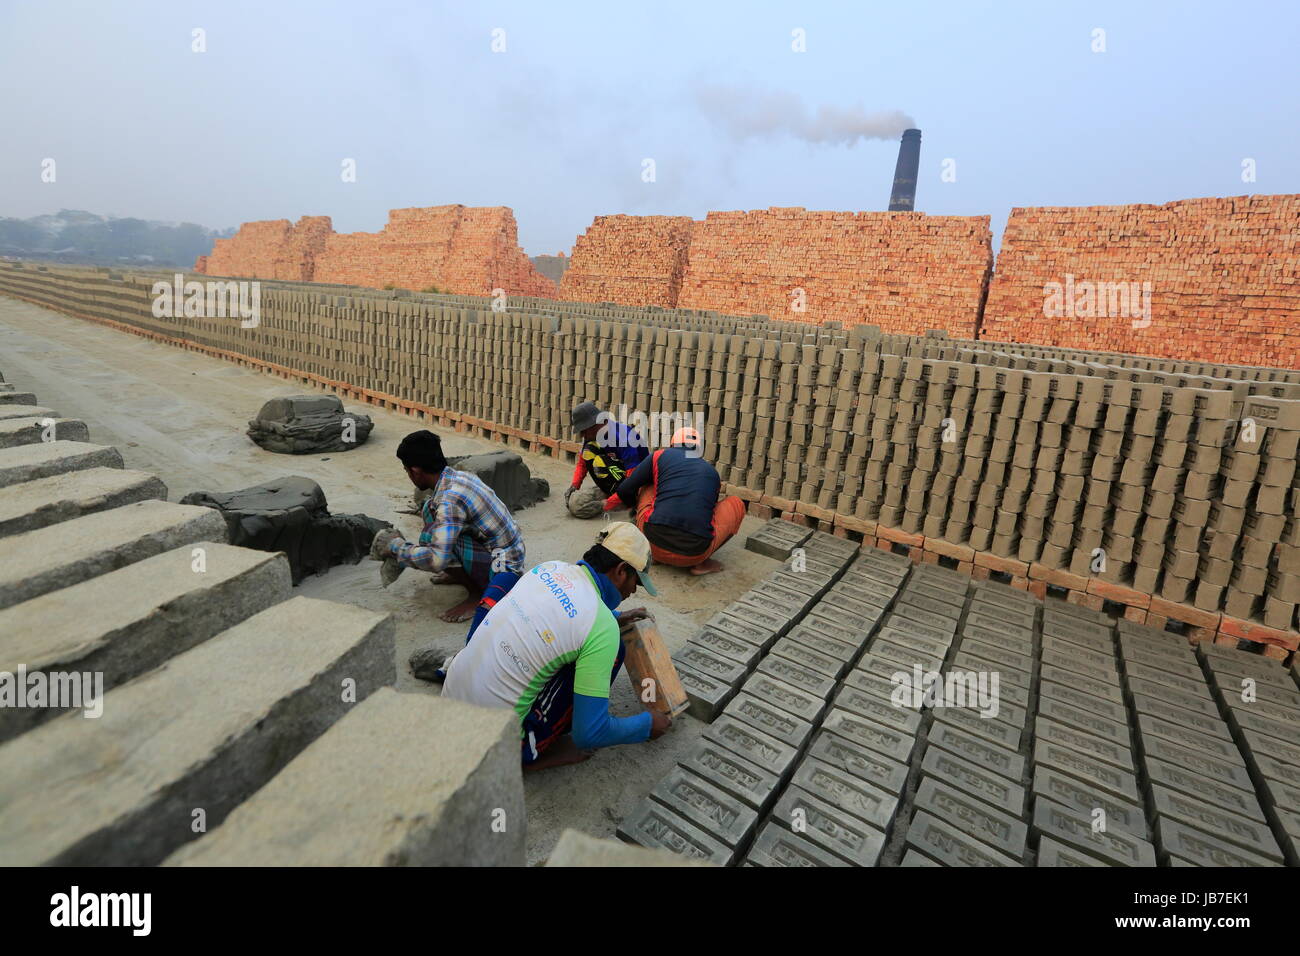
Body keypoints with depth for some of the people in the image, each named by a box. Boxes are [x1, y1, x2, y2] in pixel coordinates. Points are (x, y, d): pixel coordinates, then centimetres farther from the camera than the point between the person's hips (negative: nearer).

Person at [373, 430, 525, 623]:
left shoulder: (450, 499, -27)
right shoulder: (459, 476, 2)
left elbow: (437, 560, -33)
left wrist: (397, 546, -15)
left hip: (504, 570, -9)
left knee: (433, 537, -25)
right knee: (430, 508, 8)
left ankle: (479, 594, -6)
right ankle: (464, 575, 18)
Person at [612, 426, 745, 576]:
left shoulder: (660, 455, 13)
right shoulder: (712, 472, 20)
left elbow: (624, 491, 14)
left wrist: (636, 506, 38)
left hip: (655, 546, 1)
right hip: (695, 554, 0)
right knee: (736, 503, 24)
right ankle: (702, 562, 9)